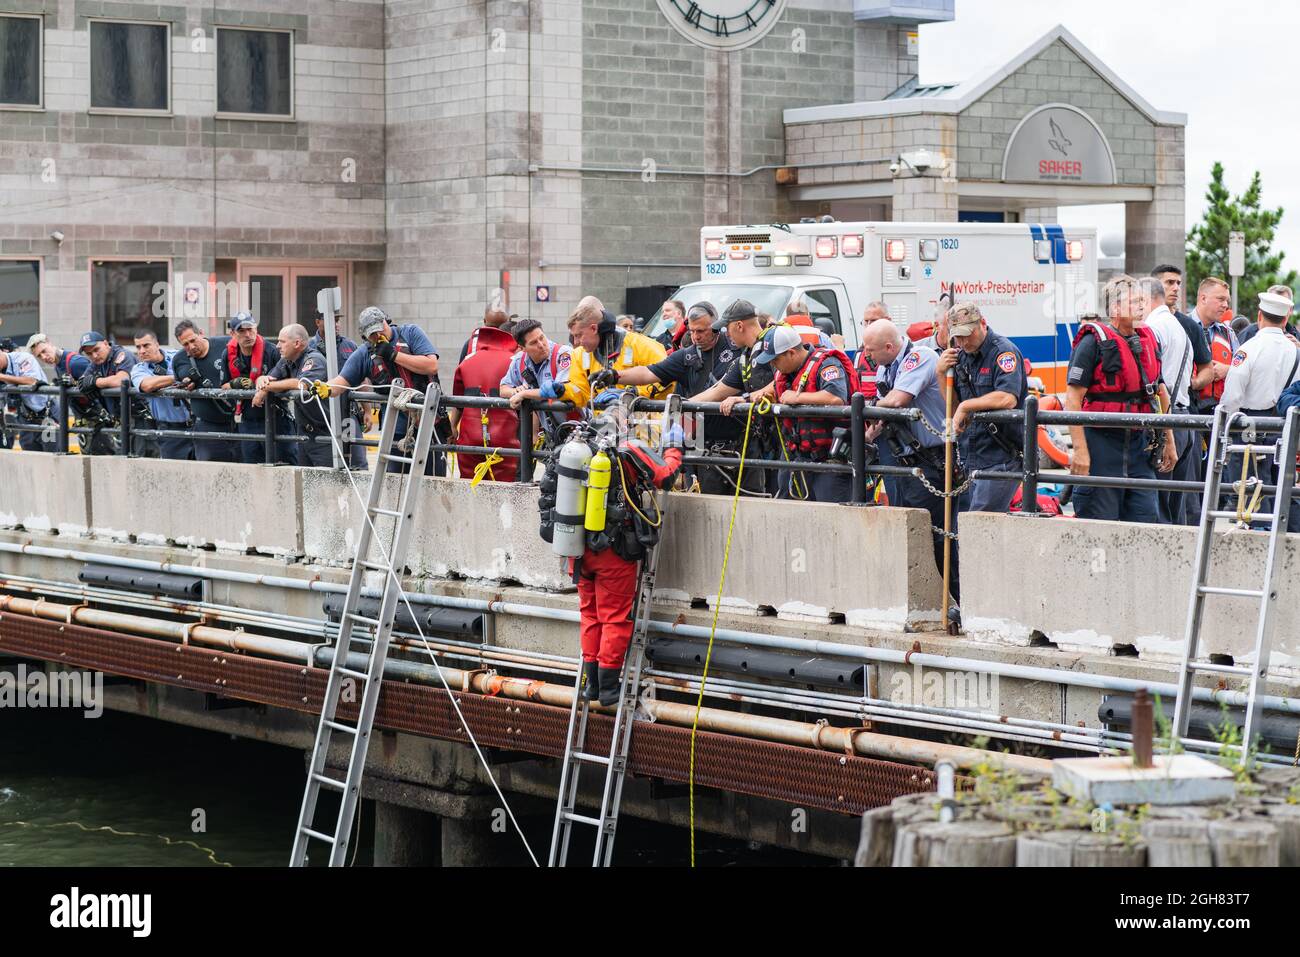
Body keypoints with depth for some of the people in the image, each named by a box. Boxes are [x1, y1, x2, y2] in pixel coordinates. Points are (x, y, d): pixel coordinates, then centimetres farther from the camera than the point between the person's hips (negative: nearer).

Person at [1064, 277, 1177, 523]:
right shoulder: (1094, 342, -10)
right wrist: (1080, 450, -20)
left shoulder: (1148, 341, 12)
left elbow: (1161, 393, 22)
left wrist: (1169, 441, 20)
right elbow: (1073, 399, -14)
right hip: (1101, 445, -6)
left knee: (1147, 519, 4)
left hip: (1139, 445, 6)